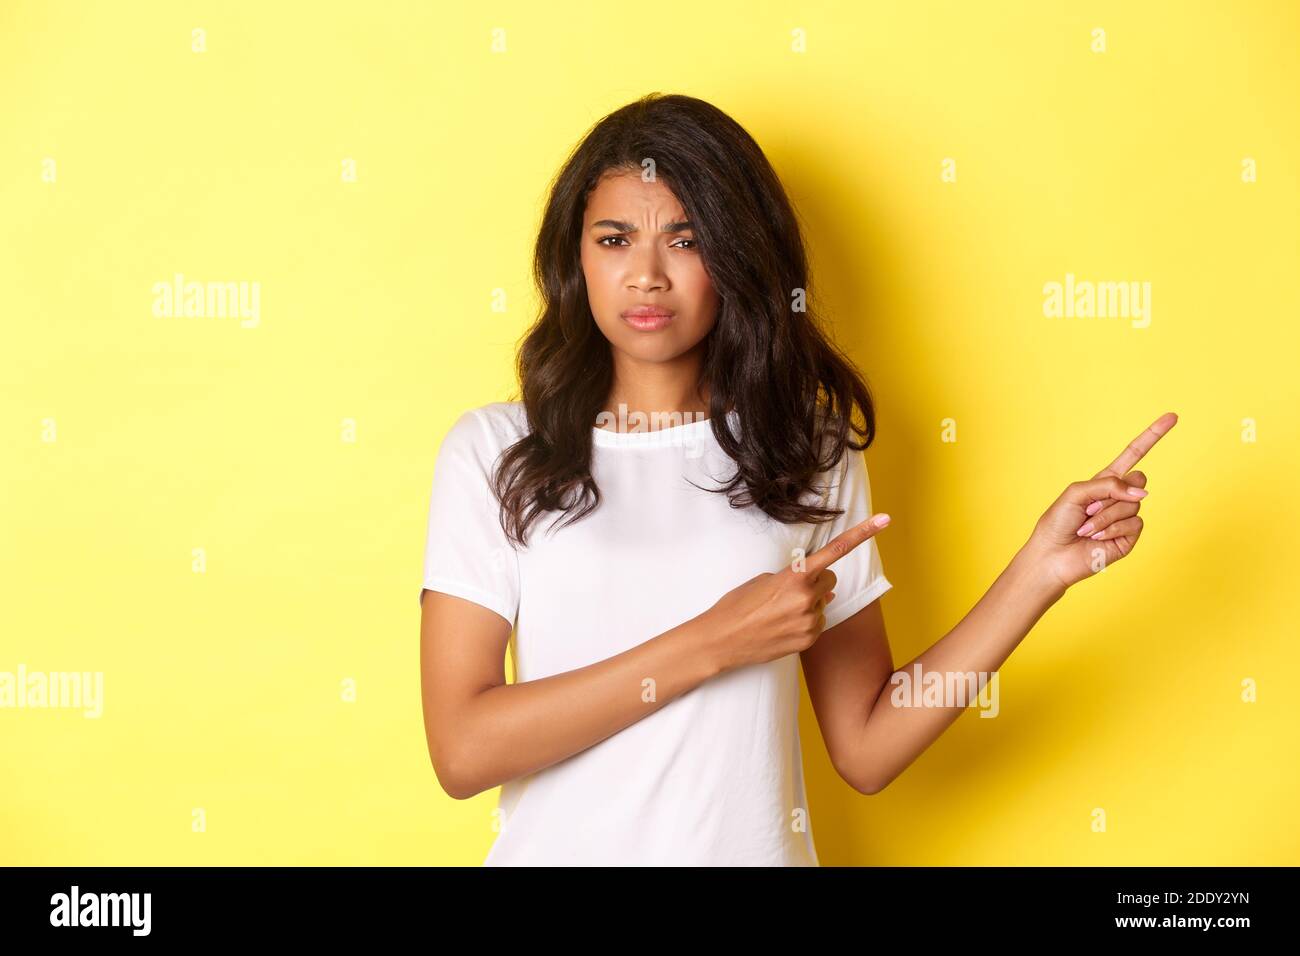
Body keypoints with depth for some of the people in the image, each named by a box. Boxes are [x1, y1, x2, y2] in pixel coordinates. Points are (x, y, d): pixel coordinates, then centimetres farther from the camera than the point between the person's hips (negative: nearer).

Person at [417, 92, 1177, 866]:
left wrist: (1043, 569, -12)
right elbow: (461, 751, -15)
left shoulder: (813, 453, -1)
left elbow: (866, 751, -5)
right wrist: (711, 644, -19)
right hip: (553, 845, -1)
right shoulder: (492, 452, -7)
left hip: (753, 846, 1)